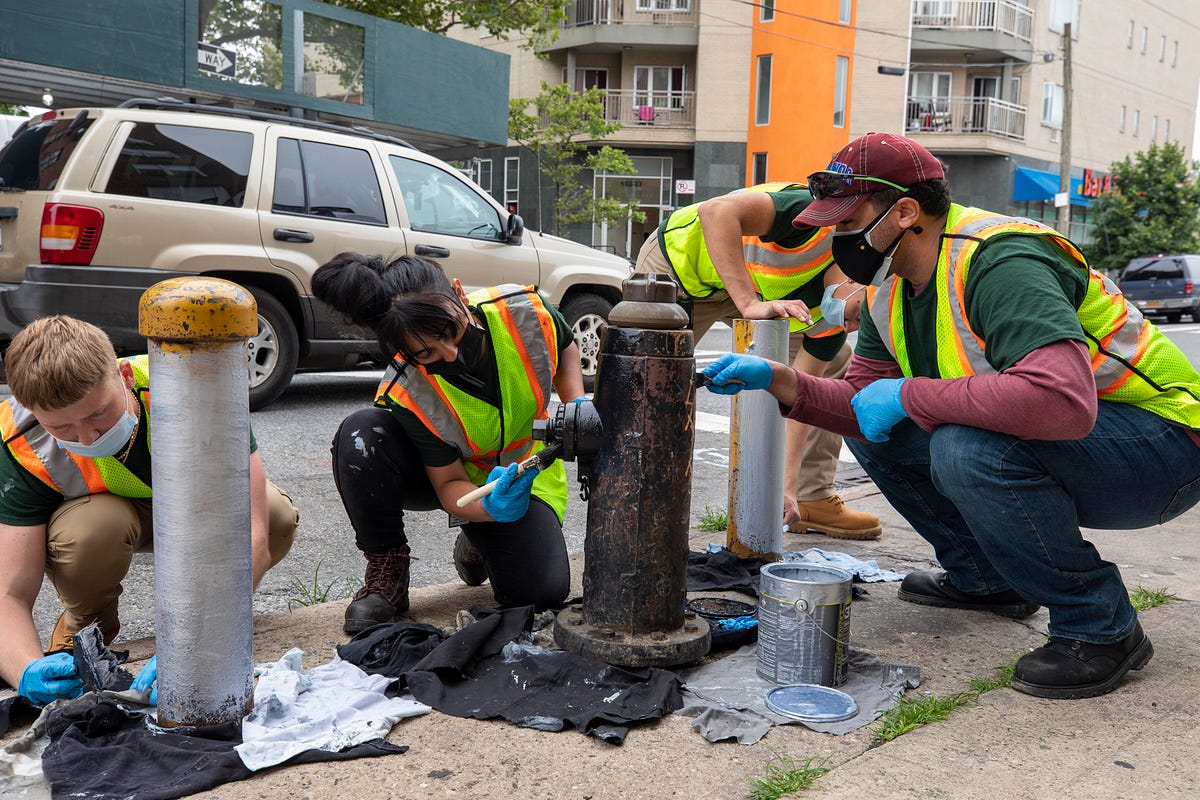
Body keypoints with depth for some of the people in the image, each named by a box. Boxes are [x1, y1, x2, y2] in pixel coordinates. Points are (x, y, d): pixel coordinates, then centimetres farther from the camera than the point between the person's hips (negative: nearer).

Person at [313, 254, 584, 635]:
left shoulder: (524, 309, -26)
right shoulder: (407, 396, -30)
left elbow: (566, 350, 0)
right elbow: (450, 486, -21)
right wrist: (492, 506, -43)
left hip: (523, 473, 2)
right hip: (452, 477, -2)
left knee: (544, 591, -21)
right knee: (360, 435, -35)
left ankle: (479, 543, 16)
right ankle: (386, 570, -11)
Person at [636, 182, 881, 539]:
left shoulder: (828, 318, -13)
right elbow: (717, 212, -45)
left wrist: (787, 486, -17)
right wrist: (749, 303, -51)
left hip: (754, 287, 7)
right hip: (681, 260, -6)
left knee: (833, 363, 2)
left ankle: (813, 498, 7)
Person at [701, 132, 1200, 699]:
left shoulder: (998, 262, -27)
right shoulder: (893, 284, 1)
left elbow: (1061, 399, -42)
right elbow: (863, 403, 4)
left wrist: (908, 395, -32)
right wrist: (778, 381, -11)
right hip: (1029, 447, 9)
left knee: (968, 447, -35)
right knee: (872, 432, 3)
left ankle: (1101, 629, -14)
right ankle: (987, 577, 15)